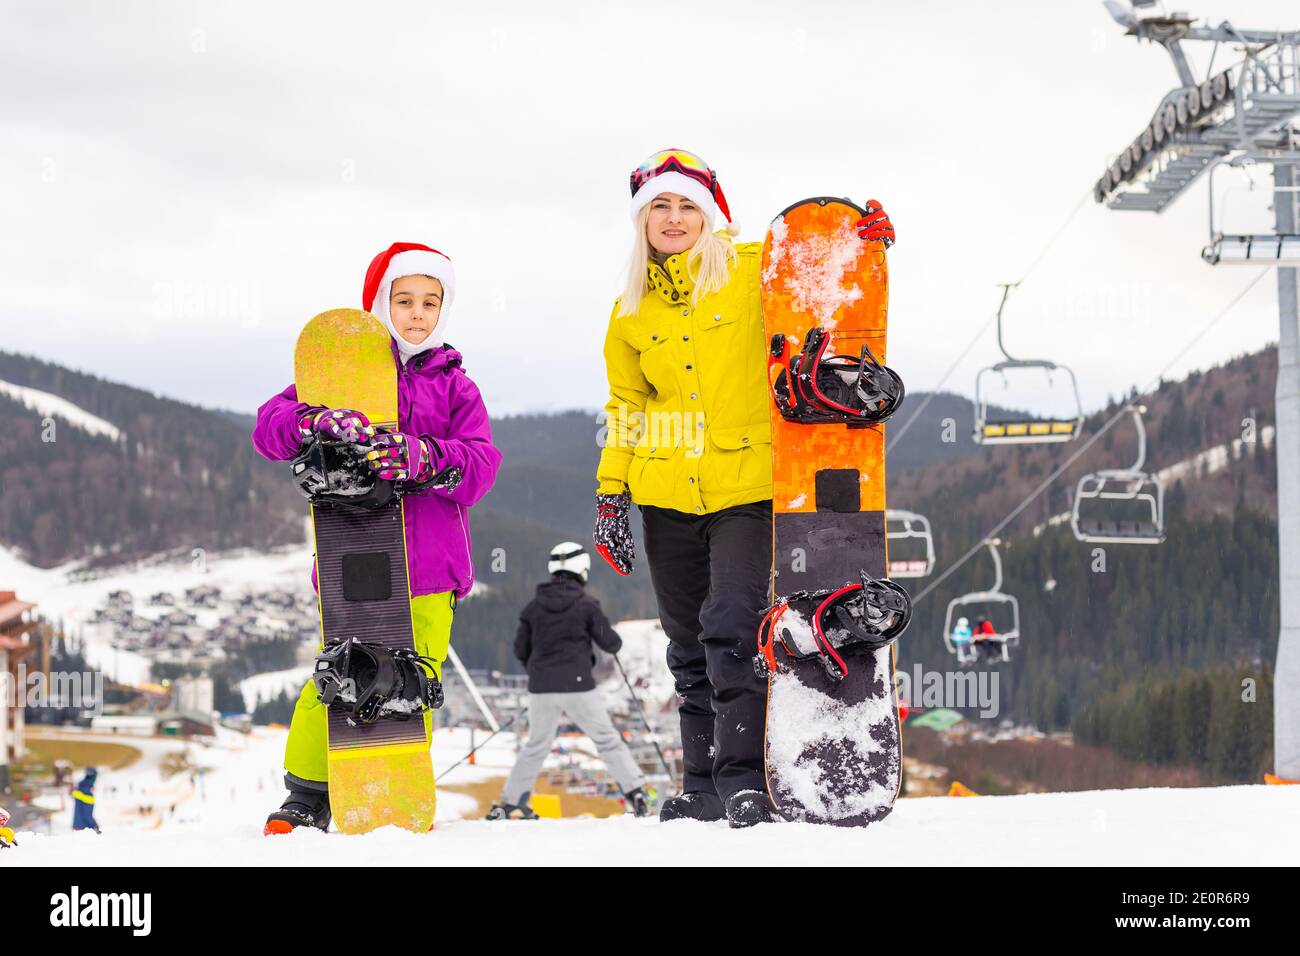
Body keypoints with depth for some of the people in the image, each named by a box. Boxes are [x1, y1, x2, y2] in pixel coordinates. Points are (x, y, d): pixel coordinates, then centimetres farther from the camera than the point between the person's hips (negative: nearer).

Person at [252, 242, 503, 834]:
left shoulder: (454, 386, 15)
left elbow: (480, 466, 1)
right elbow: (269, 426, 0)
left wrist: (422, 458, -20)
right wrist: (318, 422, -22)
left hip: (429, 563, 2)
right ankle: (307, 799, 2)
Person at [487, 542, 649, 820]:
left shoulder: (534, 606, 4)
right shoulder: (586, 604, -5)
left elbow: (521, 649, 9)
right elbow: (609, 642, 0)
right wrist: (616, 643, 23)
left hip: (541, 688, 4)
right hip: (577, 685, -4)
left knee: (536, 745, 18)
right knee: (607, 740, 5)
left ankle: (509, 803, 18)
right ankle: (635, 792, -4)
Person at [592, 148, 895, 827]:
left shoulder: (750, 272, -2)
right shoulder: (632, 309, 10)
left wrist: (865, 239, -19)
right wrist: (610, 497, 12)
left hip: (747, 488, -4)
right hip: (666, 495, 4)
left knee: (732, 629, -17)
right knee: (689, 646, 10)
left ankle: (745, 777, -11)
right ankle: (703, 784, 19)